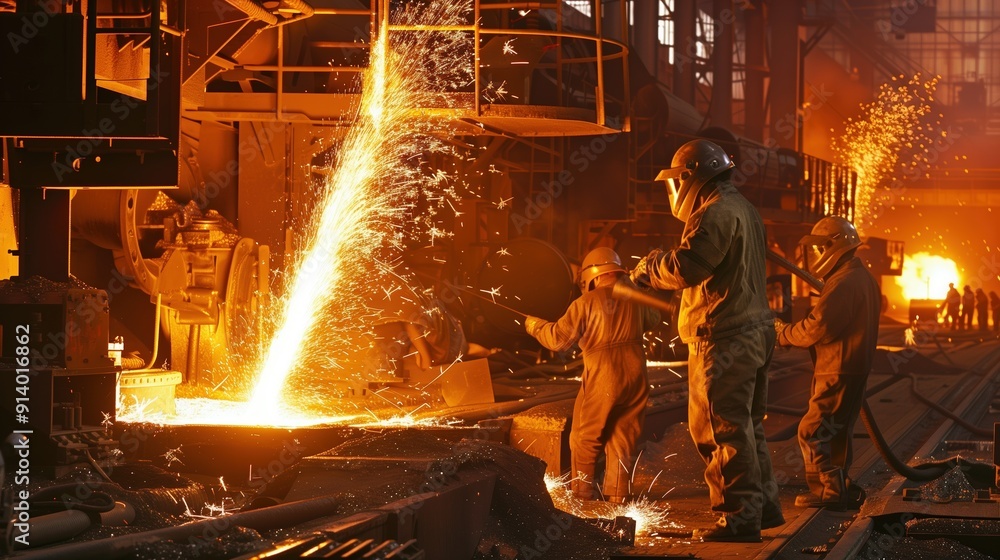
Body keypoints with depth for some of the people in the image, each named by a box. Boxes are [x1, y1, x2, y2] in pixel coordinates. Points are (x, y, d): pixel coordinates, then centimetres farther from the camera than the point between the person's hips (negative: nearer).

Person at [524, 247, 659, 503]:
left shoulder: (587, 302, -11)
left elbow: (558, 339, -11)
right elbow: (653, 320, 26)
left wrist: (534, 325, 6)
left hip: (602, 379, -4)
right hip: (635, 378, 4)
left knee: (585, 439, 12)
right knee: (622, 438, 12)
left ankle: (581, 490, 17)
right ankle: (617, 493, 11)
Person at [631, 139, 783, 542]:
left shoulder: (717, 213, -15)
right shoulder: (742, 209, 18)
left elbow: (686, 267, -24)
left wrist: (648, 266, -5)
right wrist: (661, 262, 17)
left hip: (725, 338, -11)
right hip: (754, 329, 11)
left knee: (723, 428, -7)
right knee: (746, 424, 18)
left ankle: (740, 517, -6)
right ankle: (764, 505, 25)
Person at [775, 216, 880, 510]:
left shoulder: (844, 283, -19)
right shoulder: (864, 279, 15)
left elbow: (817, 328, -22)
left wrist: (783, 333, -7)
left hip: (837, 373, -10)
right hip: (855, 369, 10)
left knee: (812, 432, -7)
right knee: (837, 433, 15)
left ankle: (830, 490, -7)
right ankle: (842, 488, 18)